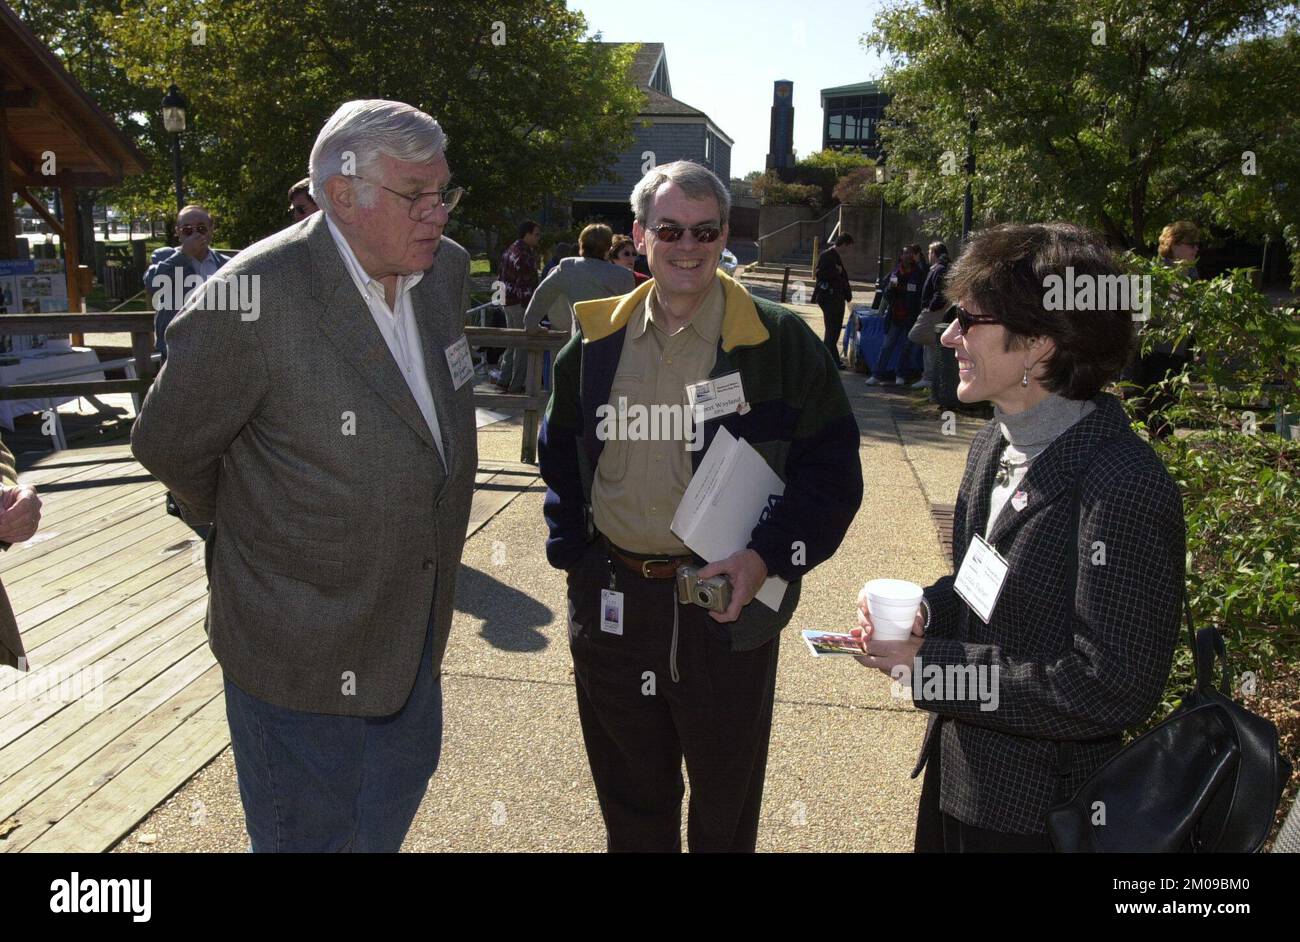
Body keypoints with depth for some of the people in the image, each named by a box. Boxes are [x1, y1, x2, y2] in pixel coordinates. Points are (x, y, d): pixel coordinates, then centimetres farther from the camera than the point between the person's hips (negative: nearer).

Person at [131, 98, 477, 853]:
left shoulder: (448, 270, -3)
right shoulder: (256, 298, -25)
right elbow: (169, 445, -10)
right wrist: (241, 523, 5)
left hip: (414, 627, 7)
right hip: (301, 645, -6)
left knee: (400, 788, 27)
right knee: (311, 831, 13)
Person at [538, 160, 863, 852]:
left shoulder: (780, 341, -7)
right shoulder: (596, 341, 4)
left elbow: (832, 470, -7)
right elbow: (559, 455, 16)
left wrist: (770, 555, -20)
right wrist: (573, 549, 4)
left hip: (728, 602, -3)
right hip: (610, 605, 3)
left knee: (725, 806, 17)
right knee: (630, 801, 22)